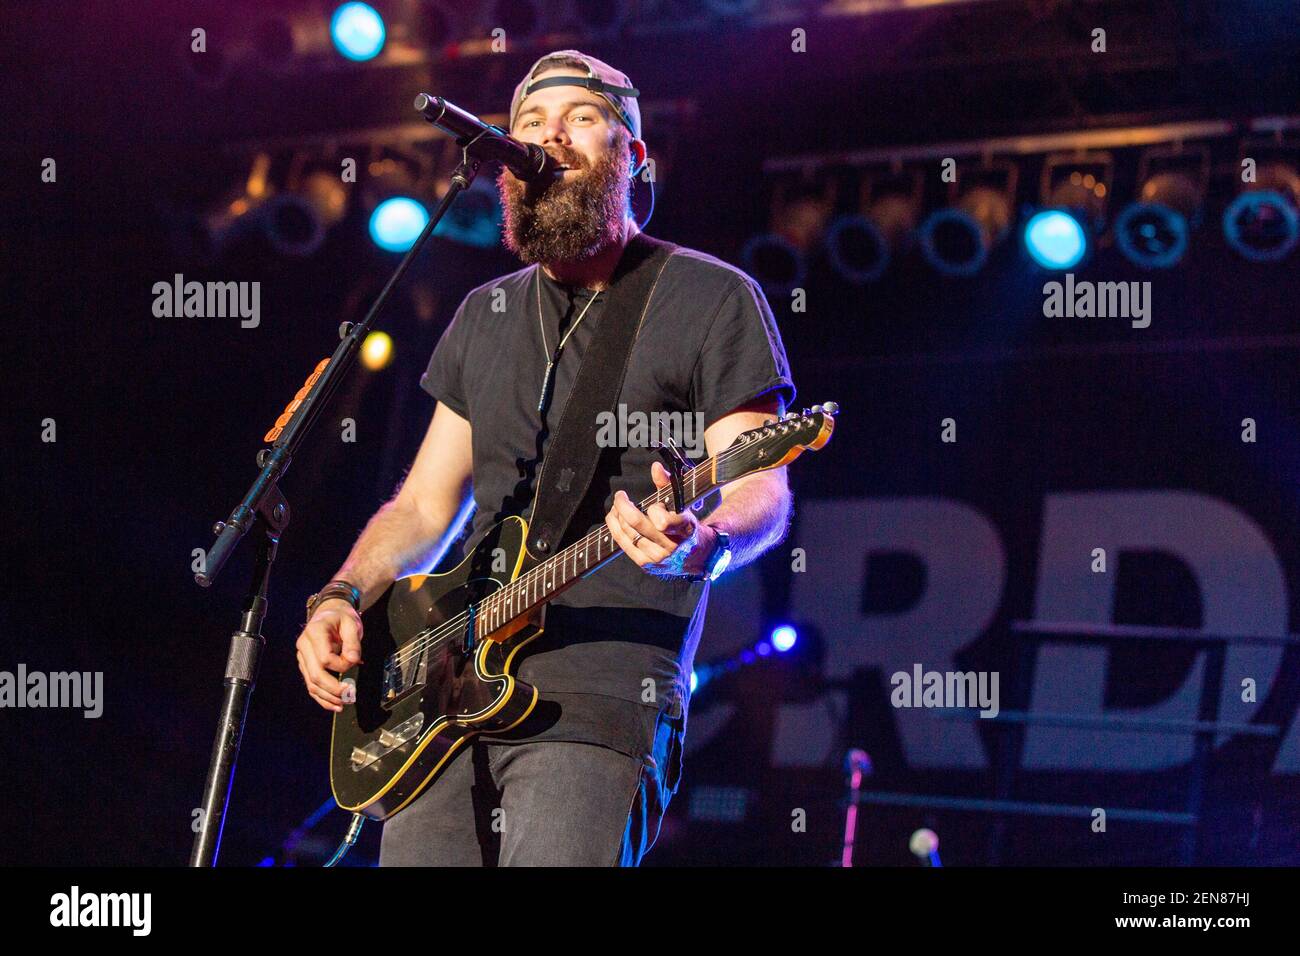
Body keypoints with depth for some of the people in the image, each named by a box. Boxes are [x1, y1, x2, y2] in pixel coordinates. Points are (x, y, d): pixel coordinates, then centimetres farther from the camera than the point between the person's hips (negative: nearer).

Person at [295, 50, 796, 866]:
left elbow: (763, 493, -6)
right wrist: (343, 599, 6)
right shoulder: (485, 316, 21)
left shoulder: (710, 299, 2)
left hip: (596, 707, -6)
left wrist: (700, 544, -28)